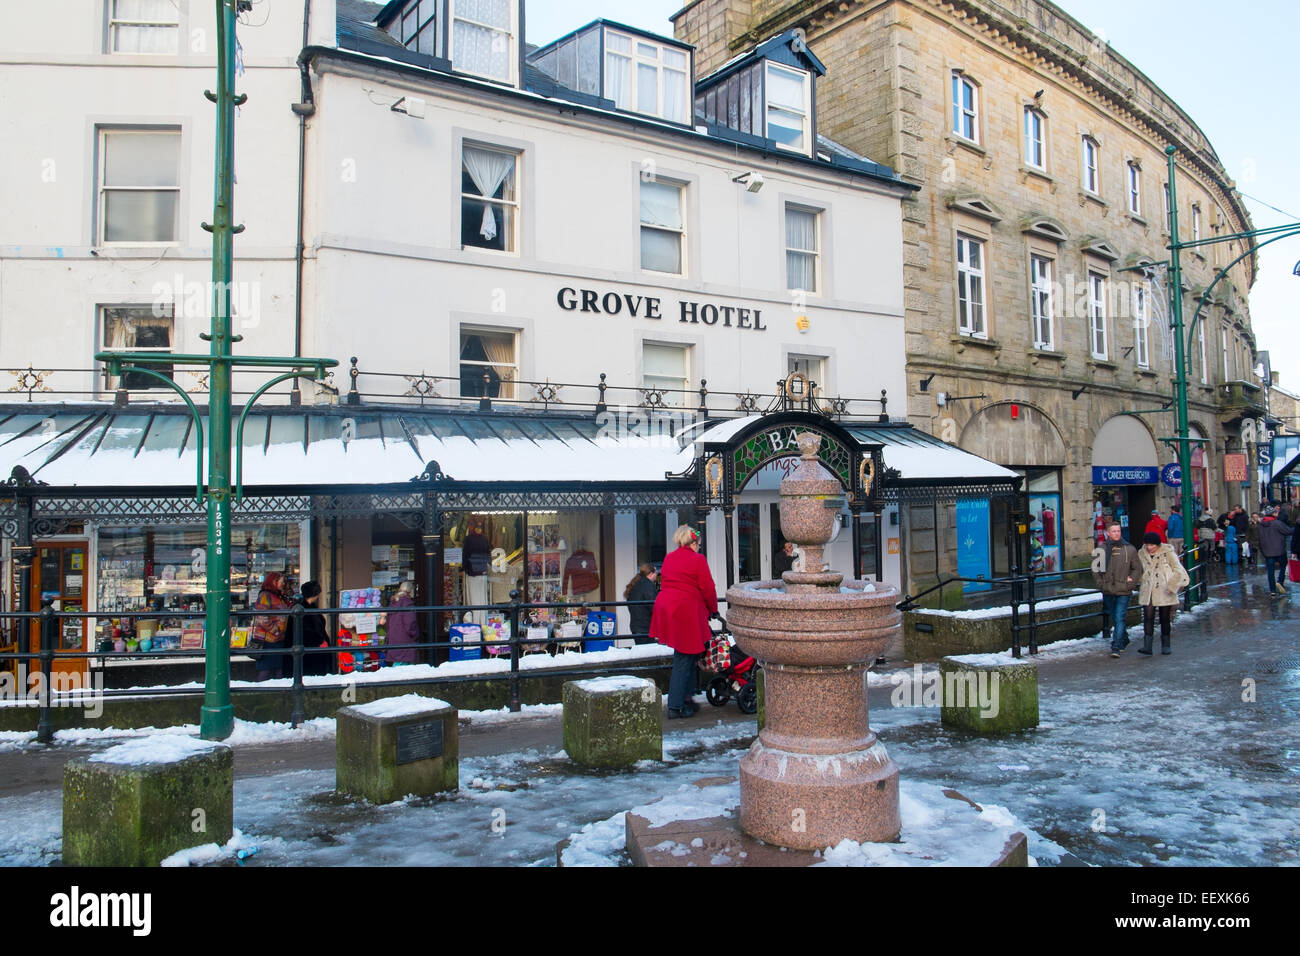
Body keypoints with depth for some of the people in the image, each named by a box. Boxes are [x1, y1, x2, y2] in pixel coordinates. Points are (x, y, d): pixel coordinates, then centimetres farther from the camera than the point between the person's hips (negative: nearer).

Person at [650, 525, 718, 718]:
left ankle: (686, 696, 19)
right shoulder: (697, 559, -4)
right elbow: (707, 588, -5)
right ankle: (675, 706, 0)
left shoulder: (668, 558, 17)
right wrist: (713, 609, 11)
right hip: (686, 611, -7)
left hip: (665, 607, 7)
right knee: (684, 659, -2)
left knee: (685, 655, 16)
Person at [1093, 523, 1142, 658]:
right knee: (1114, 619, 15)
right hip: (1108, 591, 3)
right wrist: (1100, 583, 1)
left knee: (1120, 618, -9)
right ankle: (1124, 640, 35)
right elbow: (1095, 568, 11)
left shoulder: (1129, 549, -2)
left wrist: (1131, 583, -5)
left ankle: (1116, 647, -9)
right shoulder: (1102, 549, 2)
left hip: (1123, 592, -3)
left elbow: (1137, 568, 5)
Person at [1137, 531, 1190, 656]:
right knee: (1148, 618, -9)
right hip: (1148, 593, 2)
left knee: (1164, 619, 7)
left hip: (1164, 592, -2)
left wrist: (1171, 586, -12)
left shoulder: (1168, 553, -5)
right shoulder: (1142, 554, 5)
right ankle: (1147, 646, -15)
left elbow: (1179, 571, -4)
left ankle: (1165, 646, 20)